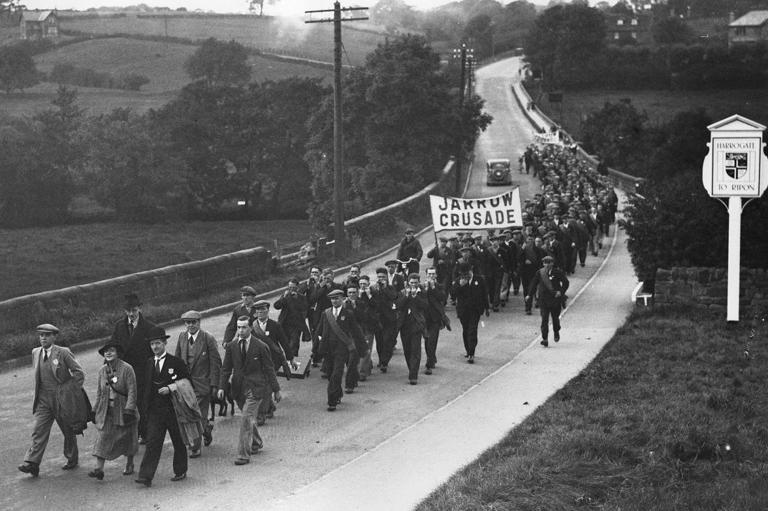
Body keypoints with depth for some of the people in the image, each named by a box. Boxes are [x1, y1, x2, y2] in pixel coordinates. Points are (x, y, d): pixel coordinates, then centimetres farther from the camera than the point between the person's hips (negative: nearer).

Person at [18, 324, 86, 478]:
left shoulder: (63, 353, -9)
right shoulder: (35, 353, 6)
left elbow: (79, 373, -6)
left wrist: (72, 392, -7)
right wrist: (39, 392, 15)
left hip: (62, 399, -4)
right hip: (43, 399, 4)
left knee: (68, 431, 10)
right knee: (38, 430, -8)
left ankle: (72, 460, 27)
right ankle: (32, 463, -15)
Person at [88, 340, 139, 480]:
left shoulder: (126, 369, -10)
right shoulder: (102, 371, 5)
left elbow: (132, 391, -13)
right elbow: (99, 393, 12)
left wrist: (129, 410, -20)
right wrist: (95, 411, 9)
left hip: (123, 410, -3)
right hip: (106, 411, 3)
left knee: (127, 439, 10)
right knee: (102, 438, -8)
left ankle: (129, 464, 29)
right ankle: (99, 468, -13)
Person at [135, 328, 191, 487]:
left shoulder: (176, 362, -3)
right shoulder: (148, 364, 10)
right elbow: (146, 386, 17)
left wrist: (170, 388, -15)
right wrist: (144, 407, 9)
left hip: (173, 408, -2)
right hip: (154, 410, 2)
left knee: (178, 442, 9)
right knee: (152, 442, -8)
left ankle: (180, 472, 25)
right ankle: (146, 476, -15)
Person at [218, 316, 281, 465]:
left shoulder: (260, 347, -6)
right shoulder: (231, 347, 4)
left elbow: (269, 369, 0)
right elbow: (226, 368, 7)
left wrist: (276, 390, 2)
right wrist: (221, 387, -5)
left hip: (255, 388, -4)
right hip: (239, 388, 4)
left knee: (247, 419, -13)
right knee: (249, 419, 16)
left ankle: (243, 454, -10)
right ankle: (256, 443, 41)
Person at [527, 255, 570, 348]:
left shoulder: (557, 272, -4)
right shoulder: (540, 273, 2)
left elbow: (566, 282, -1)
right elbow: (534, 284, 10)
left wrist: (561, 292, -13)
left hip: (555, 299, -1)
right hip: (543, 300, 1)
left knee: (555, 318, 11)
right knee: (544, 319, -7)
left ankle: (556, 332, 40)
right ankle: (544, 339, -8)